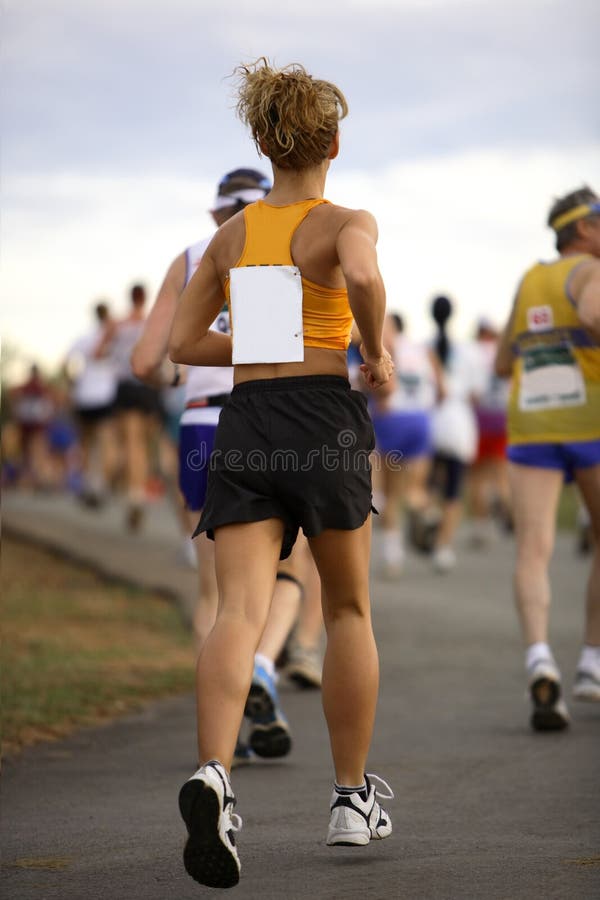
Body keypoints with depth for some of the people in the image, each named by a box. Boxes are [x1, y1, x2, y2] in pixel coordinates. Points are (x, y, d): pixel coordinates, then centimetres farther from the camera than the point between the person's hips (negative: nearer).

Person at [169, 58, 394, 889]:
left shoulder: (231, 234, 14)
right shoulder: (345, 222, -1)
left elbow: (184, 342, 18)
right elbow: (362, 274, -25)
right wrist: (374, 353, -8)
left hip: (246, 419, 3)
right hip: (324, 417, -3)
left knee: (241, 610, -10)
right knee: (348, 610, 15)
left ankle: (214, 774, -36)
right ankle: (352, 800, 23)